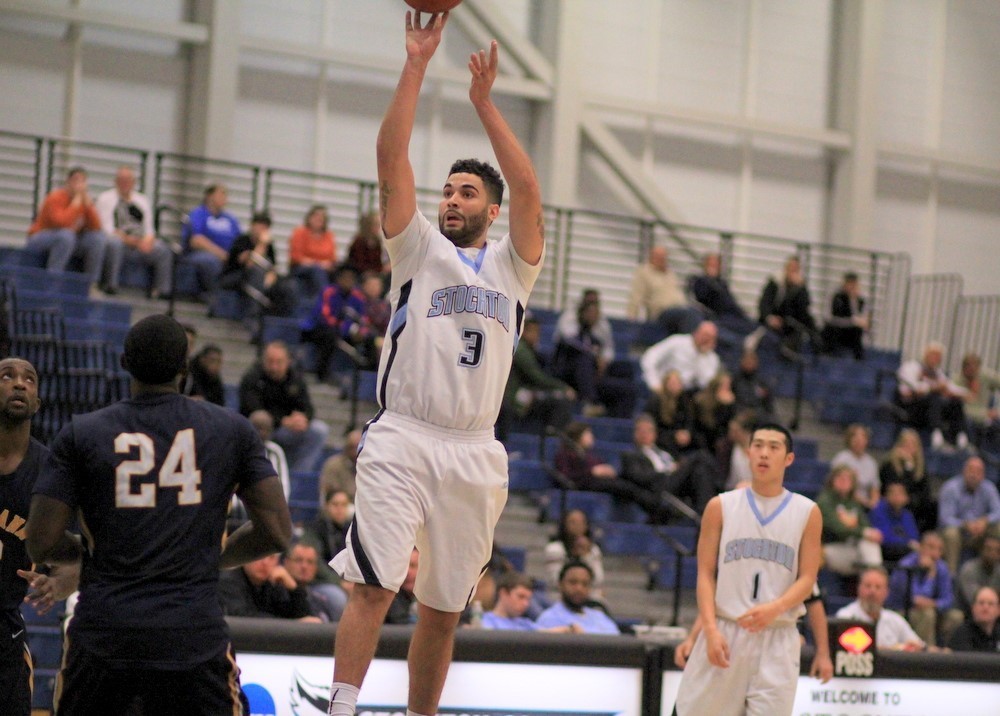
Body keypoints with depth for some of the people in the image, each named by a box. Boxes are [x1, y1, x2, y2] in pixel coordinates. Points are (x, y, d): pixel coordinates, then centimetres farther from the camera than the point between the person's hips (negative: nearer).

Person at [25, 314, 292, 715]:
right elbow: (276, 533, 1)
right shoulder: (231, 430, 4)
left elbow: (41, 545, -2)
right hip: (195, 634, 0)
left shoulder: (81, 434, 2)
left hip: (102, 634, 0)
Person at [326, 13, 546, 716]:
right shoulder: (418, 248, 11)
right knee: (373, 586, -15)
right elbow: (392, 163, -1)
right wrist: (416, 65, -8)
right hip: (403, 441, -2)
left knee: (444, 610, 8)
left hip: (475, 454, 2)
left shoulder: (512, 265, 13)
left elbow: (528, 190, -4)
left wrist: (484, 102, -7)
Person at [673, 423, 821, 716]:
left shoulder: (807, 512, 5)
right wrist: (710, 629, -11)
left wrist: (775, 608, -18)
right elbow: (705, 574, 3)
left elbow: (807, 579, 2)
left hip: (777, 638, -1)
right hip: (724, 633, 1)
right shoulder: (721, 507, 5)